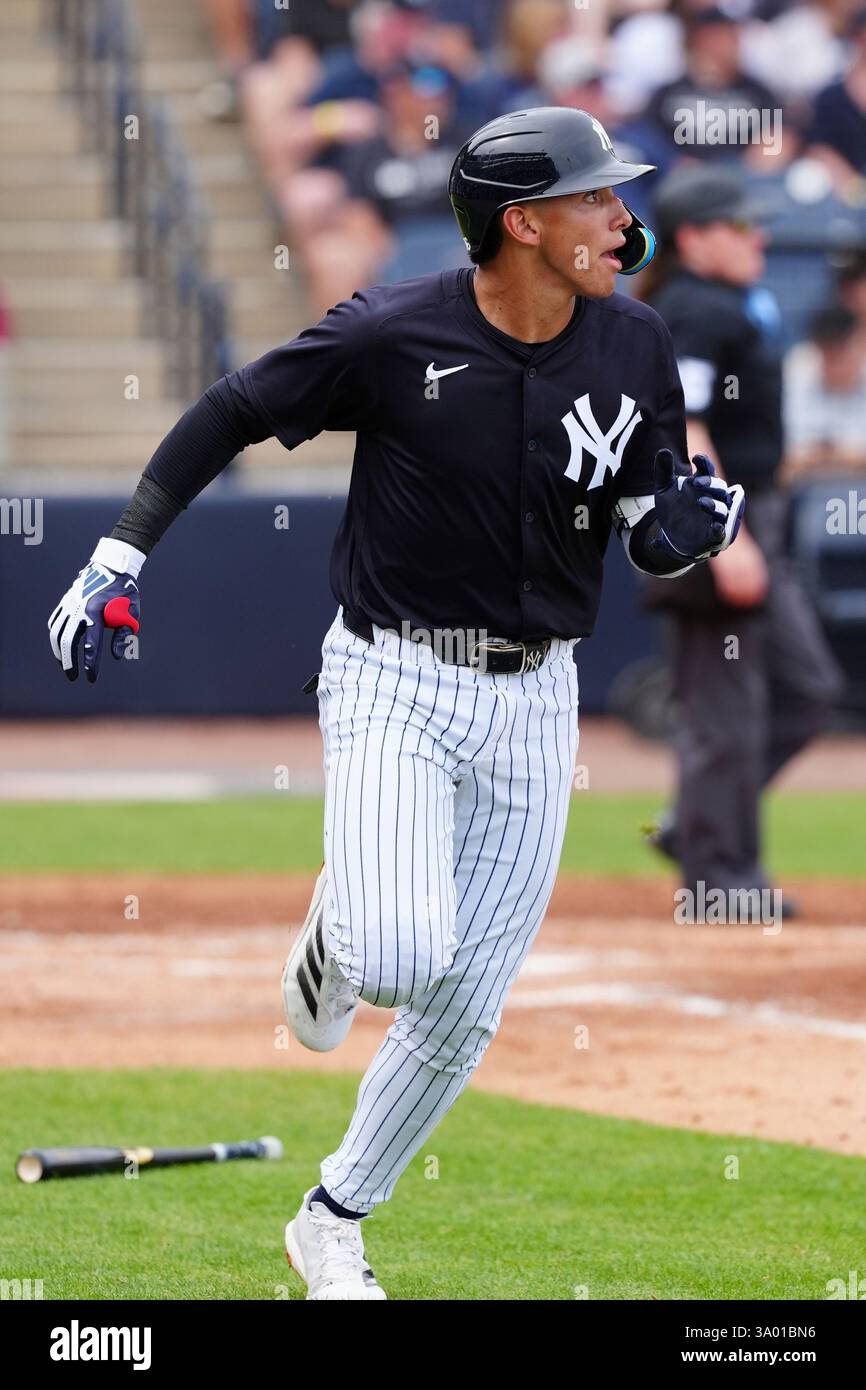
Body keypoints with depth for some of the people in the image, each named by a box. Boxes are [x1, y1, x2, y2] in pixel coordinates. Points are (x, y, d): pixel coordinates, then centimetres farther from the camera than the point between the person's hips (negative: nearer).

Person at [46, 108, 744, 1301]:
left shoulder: (634, 349, -3)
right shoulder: (393, 335, -16)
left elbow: (653, 541, 5)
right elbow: (230, 415, -4)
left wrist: (686, 525, -19)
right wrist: (121, 555, -7)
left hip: (535, 703, 4)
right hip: (393, 680, -4)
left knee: (463, 1009, 7)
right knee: (401, 957, -24)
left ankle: (333, 1224, 27)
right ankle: (340, 931, 14)